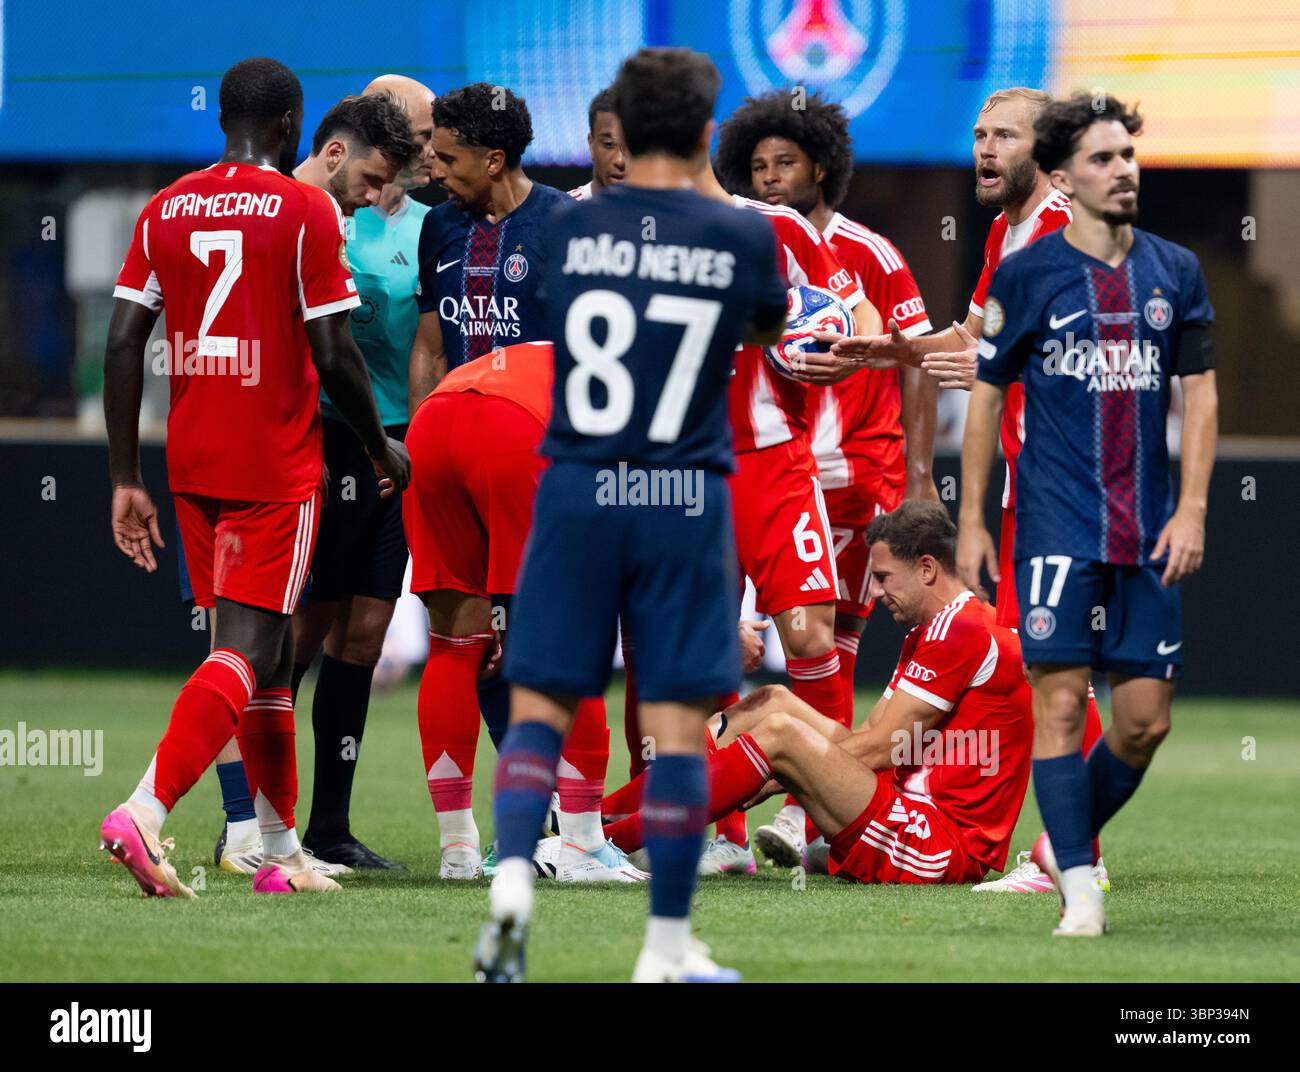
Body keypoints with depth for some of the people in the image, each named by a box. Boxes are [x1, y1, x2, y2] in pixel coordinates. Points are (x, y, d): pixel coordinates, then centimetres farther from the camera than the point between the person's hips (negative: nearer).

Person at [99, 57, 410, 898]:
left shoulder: (166, 209, 6)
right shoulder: (306, 211, -8)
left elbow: (123, 344, 3)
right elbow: (334, 355, -11)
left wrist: (126, 480, 7)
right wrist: (384, 450, 5)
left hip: (193, 464, 6)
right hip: (276, 468, -6)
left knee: (266, 645, 16)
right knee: (245, 650, -7)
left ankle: (282, 852, 20)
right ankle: (146, 812, -26)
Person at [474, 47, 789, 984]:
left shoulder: (569, 229, -1)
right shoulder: (742, 238, -2)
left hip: (578, 492, 1)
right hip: (685, 499, -1)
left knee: (539, 709, 8)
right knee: (678, 724, 3)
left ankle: (514, 878, -15)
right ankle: (669, 949, 6)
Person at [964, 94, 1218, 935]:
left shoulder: (1175, 272, 8)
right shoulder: (1026, 277, 0)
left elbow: (1200, 393, 9)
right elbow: (986, 396, 5)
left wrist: (1192, 509, -1)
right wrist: (969, 520, 3)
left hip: (1148, 533, 3)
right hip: (1058, 525, -3)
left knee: (1147, 719, 3)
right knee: (1061, 699, -11)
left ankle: (1066, 839, 26)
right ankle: (1079, 890, -7)